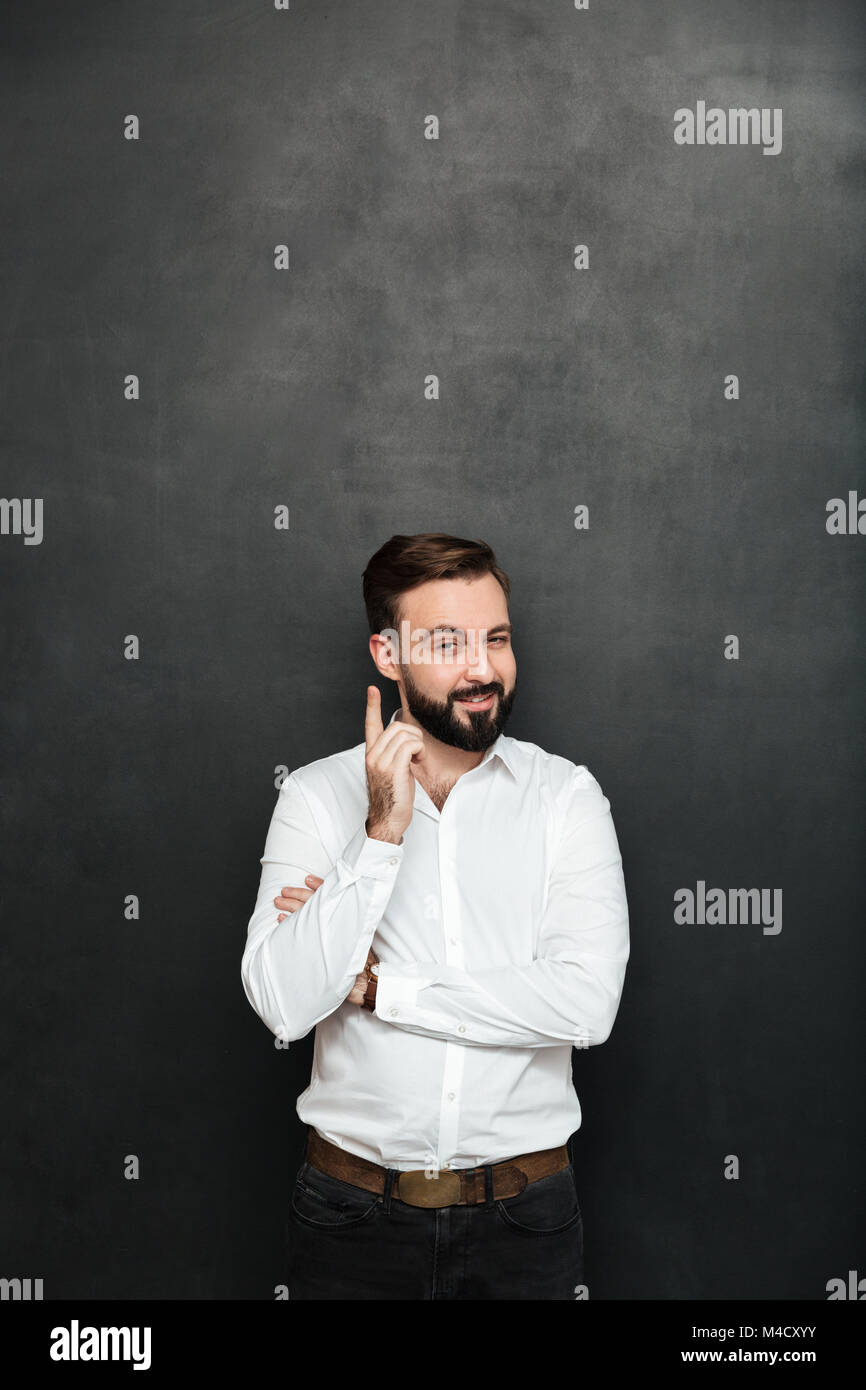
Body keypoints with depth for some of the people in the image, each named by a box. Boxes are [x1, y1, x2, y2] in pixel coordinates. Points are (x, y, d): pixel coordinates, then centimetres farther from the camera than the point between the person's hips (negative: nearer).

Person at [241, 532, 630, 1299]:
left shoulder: (567, 795, -5)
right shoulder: (317, 794, -4)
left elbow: (587, 1004, -17)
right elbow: (283, 1005, -15)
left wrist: (376, 985, -14)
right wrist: (382, 834, -22)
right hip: (353, 1213, 0)